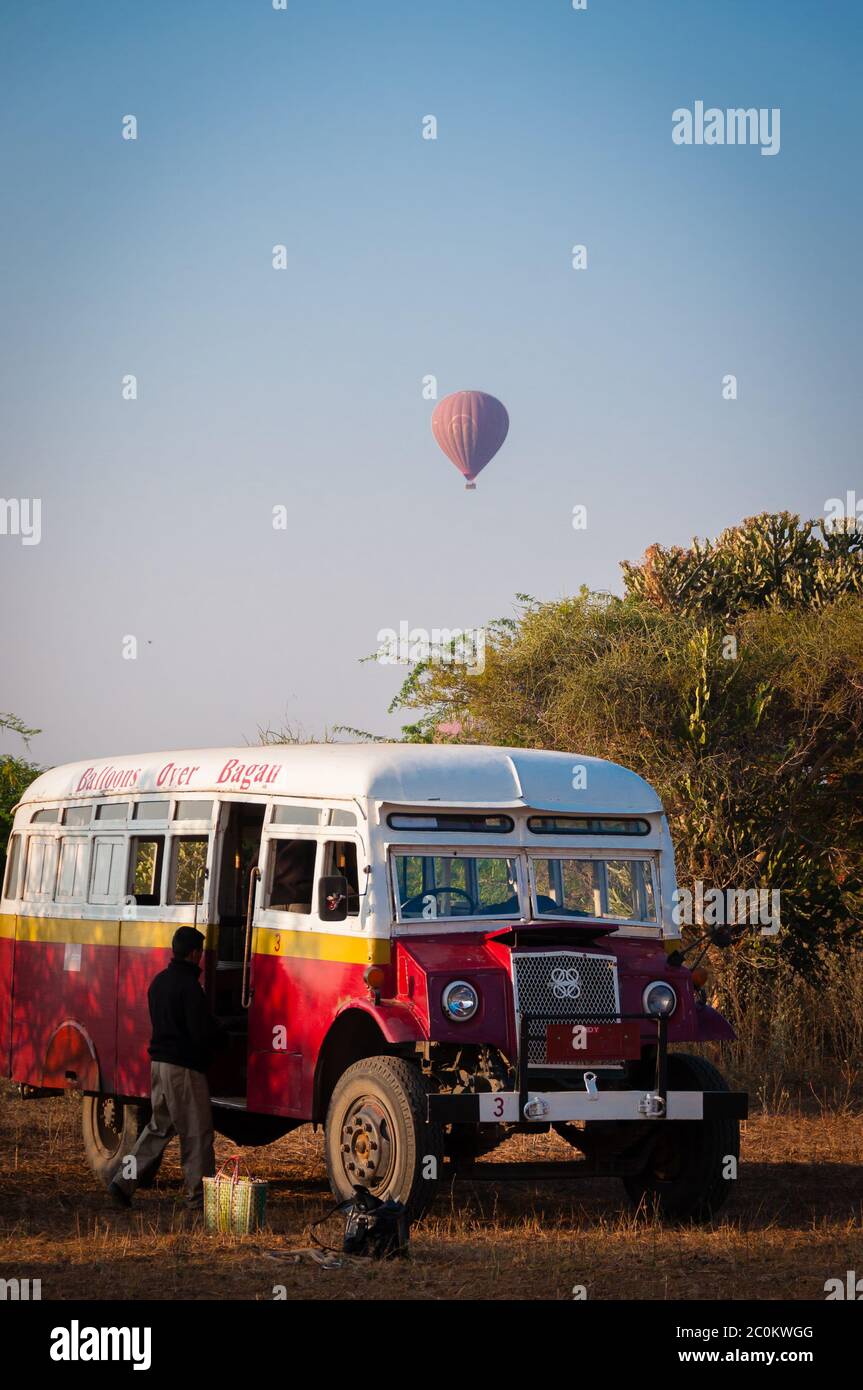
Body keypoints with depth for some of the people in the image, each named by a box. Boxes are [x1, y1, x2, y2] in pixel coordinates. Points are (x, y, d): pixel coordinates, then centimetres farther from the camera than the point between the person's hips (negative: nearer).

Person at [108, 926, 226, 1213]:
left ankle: (123, 1181, 10)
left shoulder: (159, 981, 12)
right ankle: (199, 1197, 3)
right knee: (196, 1133, 0)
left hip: (159, 1062, 9)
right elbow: (202, 1031, -19)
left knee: (158, 1128, 16)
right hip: (184, 1067, -9)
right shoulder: (188, 985, -16)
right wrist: (223, 1038, 3)